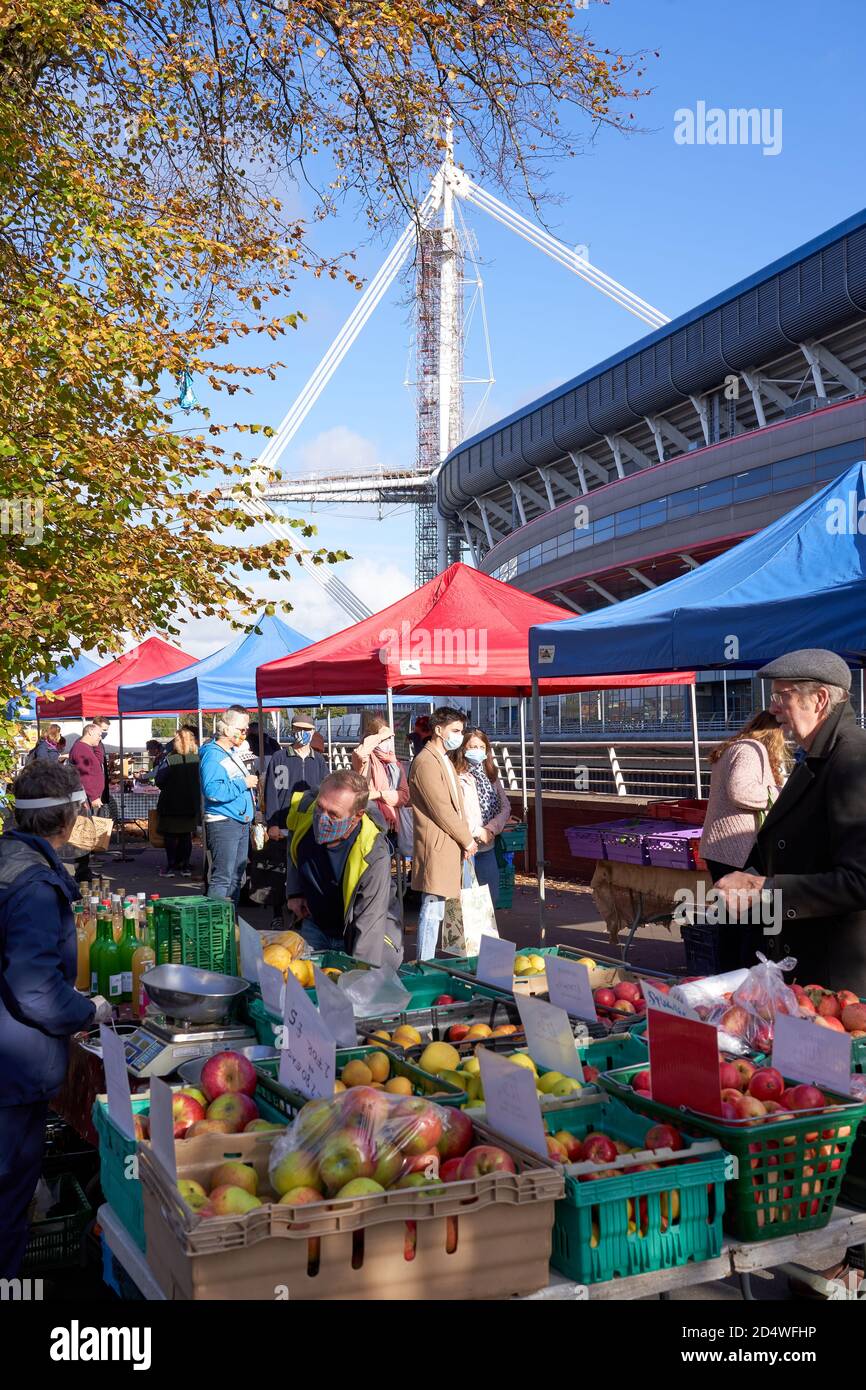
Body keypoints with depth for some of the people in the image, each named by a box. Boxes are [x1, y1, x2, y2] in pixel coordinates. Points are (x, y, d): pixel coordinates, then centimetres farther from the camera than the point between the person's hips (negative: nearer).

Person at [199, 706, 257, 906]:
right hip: (223, 822, -10)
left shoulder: (233, 752, 16)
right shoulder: (212, 755, -14)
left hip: (241, 822, 10)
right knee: (222, 877, -12)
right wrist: (243, 784, -21)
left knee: (236, 876, 13)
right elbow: (212, 790, -27)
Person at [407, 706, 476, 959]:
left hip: (450, 845, 10)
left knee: (436, 910, 12)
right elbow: (441, 809, -16)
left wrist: (467, 838, 6)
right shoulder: (426, 762, -13)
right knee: (433, 910, -8)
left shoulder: (445, 760, 19)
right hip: (436, 846, -10)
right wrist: (467, 840, -8)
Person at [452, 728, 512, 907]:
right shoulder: (456, 777, -11)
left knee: (491, 896, 13)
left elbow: (505, 807, 8)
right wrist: (477, 832, -15)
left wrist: (491, 829, -9)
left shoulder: (491, 776, 12)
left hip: (487, 846, 7)